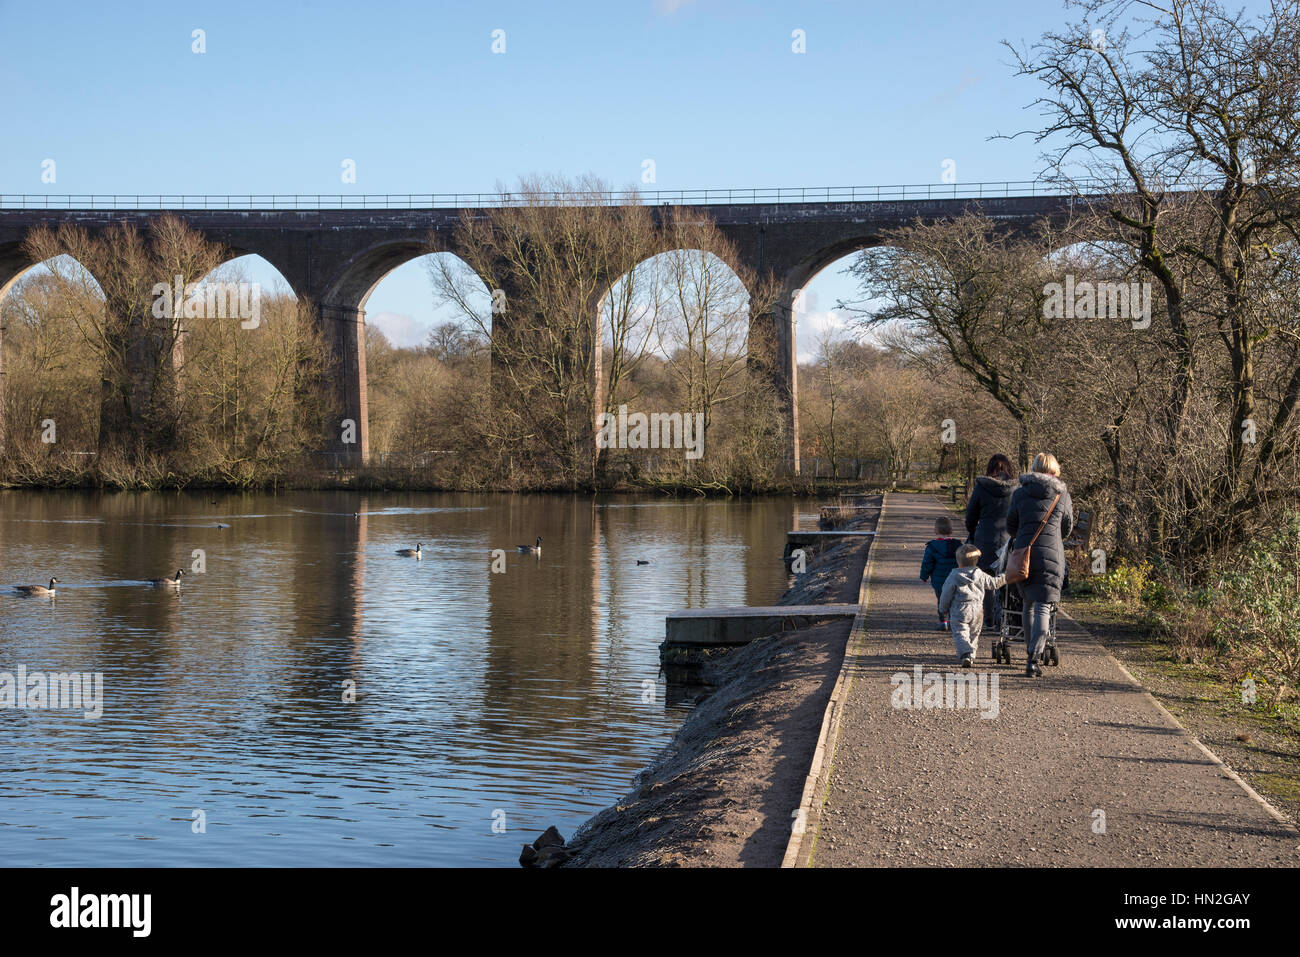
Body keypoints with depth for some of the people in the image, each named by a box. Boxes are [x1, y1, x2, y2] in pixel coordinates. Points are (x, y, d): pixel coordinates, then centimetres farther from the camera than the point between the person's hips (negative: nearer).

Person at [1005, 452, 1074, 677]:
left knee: (1029, 604, 19)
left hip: (1023, 553, 2)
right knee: (1043, 608, -4)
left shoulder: (1020, 493, 4)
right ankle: (1033, 660, -16)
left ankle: (1031, 652, 28)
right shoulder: (1062, 495, 5)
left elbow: (1011, 526, 11)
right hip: (1052, 555, -2)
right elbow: (1067, 528, 16)